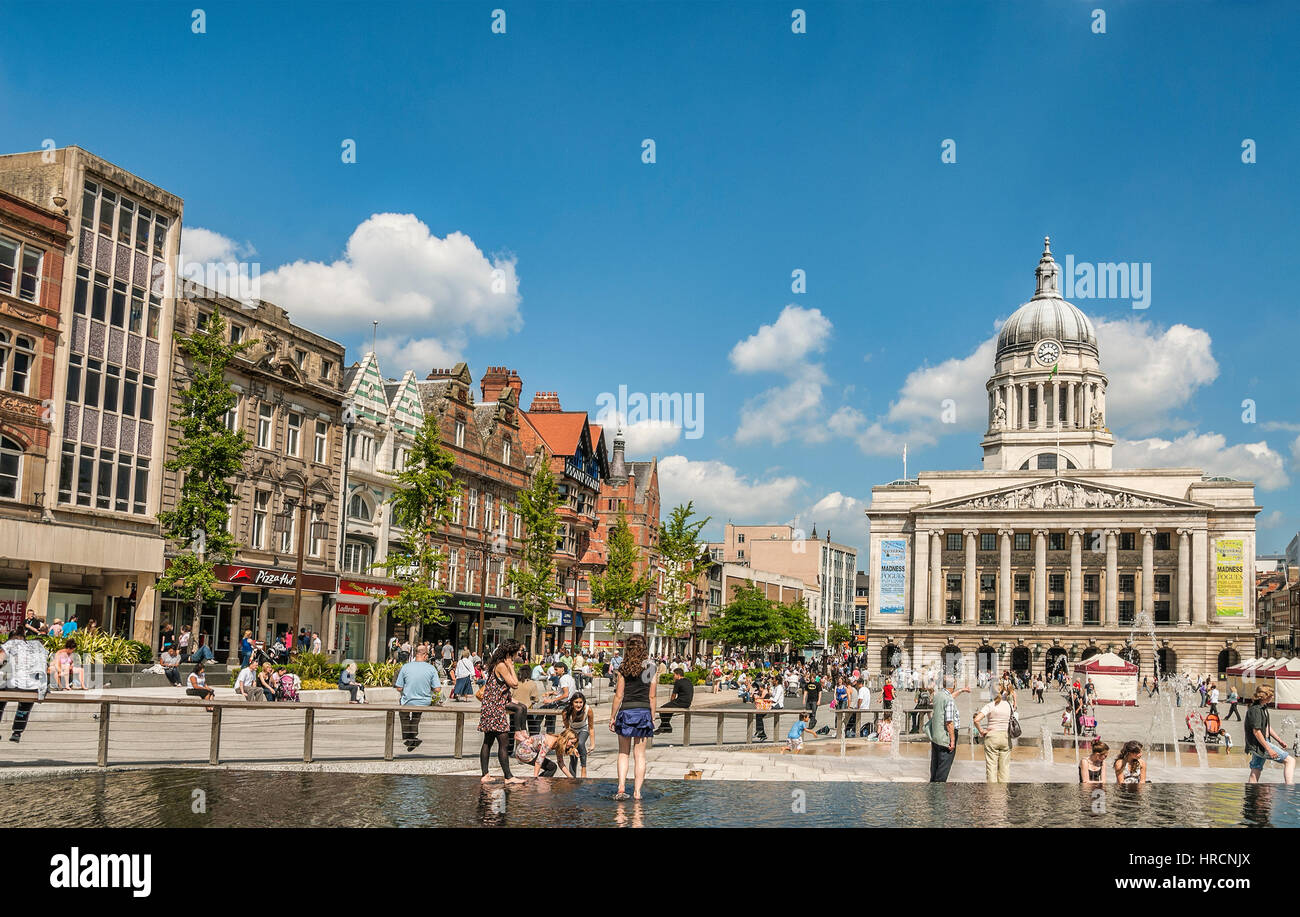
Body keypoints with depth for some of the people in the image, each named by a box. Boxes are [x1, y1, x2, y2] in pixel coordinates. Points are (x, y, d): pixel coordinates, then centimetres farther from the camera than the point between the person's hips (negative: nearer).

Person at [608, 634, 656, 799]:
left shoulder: (623, 668, -4)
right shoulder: (650, 668, -1)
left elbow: (618, 696, -3)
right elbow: (652, 697, 1)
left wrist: (612, 717, 5)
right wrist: (652, 718, 10)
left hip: (626, 712, -1)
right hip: (644, 712, 1)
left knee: (623, 753, 10)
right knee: (640, 755, 7)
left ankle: (621, 788, 0)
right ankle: (637, 791, 5)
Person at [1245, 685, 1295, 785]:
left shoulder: (1263, 707, 14)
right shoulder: (1255, 710, -19)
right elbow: (1256, 731, -23)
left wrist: (1279, 740, 24)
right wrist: (1269, 749, -23)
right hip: (1258, 745, -10)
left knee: (1255, 774, 11)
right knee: (1290, 760, -12)